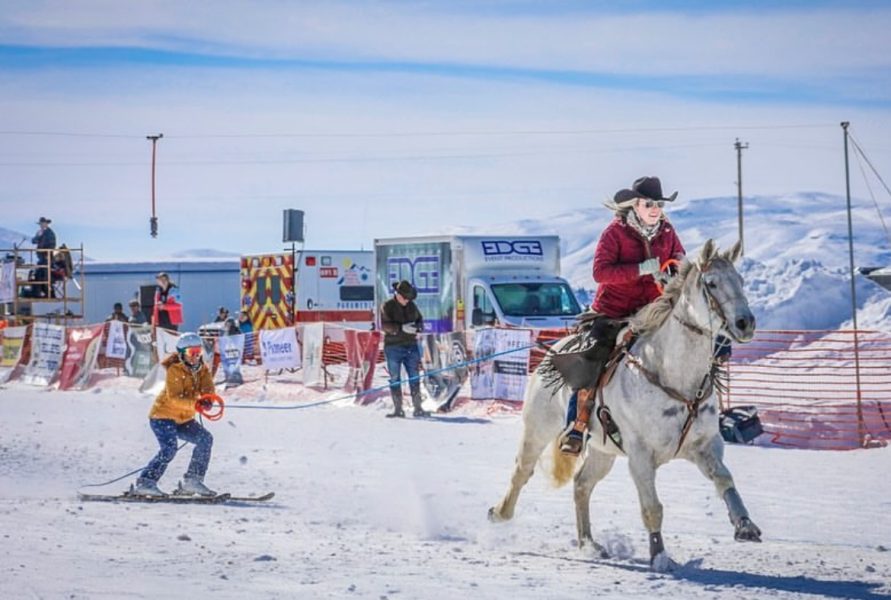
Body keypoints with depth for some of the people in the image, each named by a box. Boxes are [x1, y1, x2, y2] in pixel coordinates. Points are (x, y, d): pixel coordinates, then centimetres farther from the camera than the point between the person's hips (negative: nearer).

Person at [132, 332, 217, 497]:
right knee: (169, 448, -24)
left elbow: (208, 391, -12)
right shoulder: (175, 370, -17)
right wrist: (195, 403, -42)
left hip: (184, 419, 7)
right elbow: (174, 398, -28)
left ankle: (192, 480, 4)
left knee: (206, 439, -4)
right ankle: (145, 483, -22)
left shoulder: (202, 369, 3)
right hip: (163, 416, -7)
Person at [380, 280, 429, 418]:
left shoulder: (411, 306, 9)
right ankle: (398, 409, 4)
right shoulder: (387, 306, -5)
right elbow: (384, 325, -15)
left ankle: (418, 408, 5)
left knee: (414, 378, 2)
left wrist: (417, 327, -9)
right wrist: (402, 328, -27)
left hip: (411, 346, 4)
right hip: (393, 347, -4)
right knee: (395, 379, 0)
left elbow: (420, 320, 15)